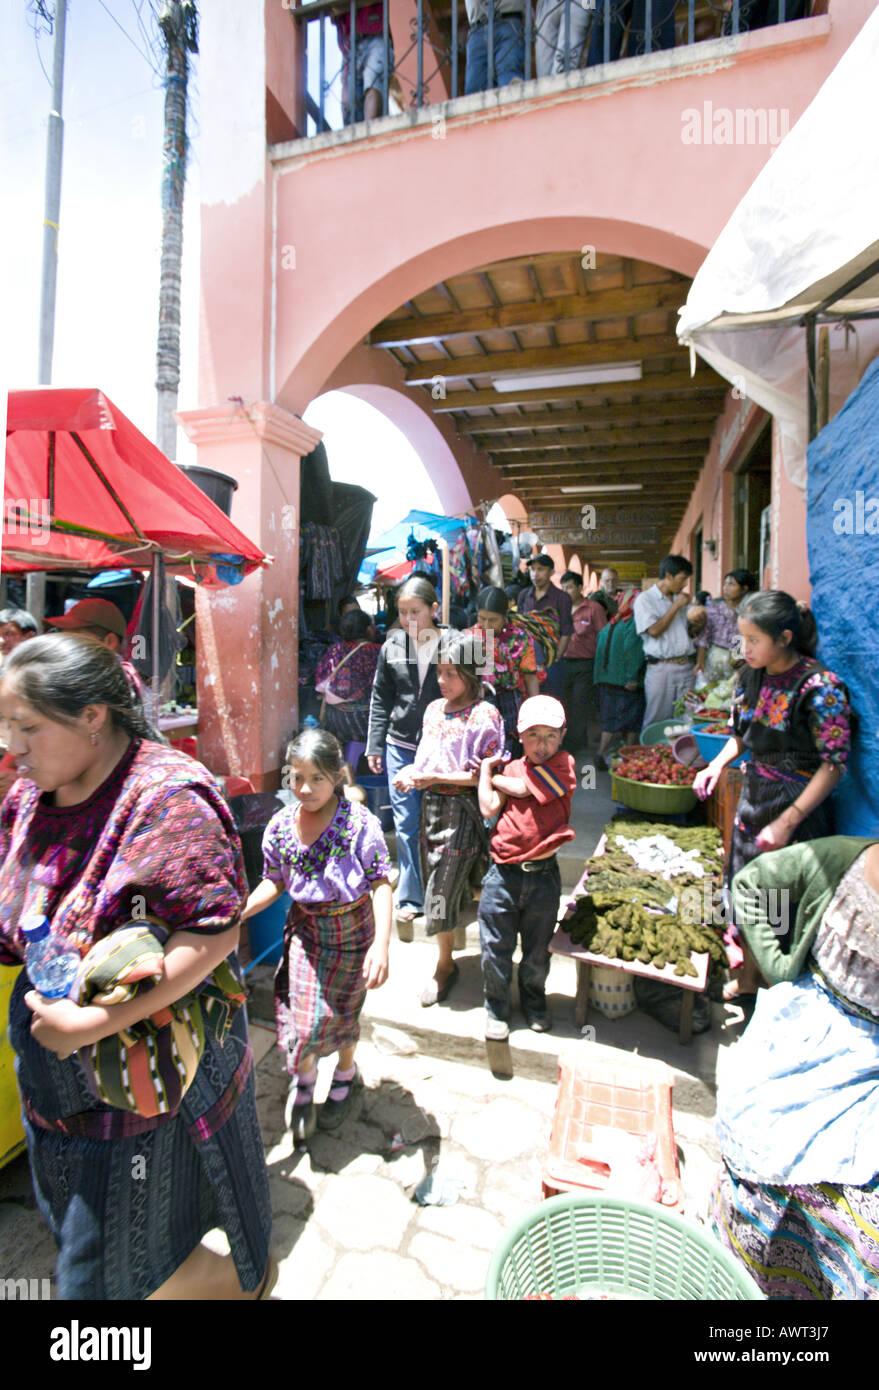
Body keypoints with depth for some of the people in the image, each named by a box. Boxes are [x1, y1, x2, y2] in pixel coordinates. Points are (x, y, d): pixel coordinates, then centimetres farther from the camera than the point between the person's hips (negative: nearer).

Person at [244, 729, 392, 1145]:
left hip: (352, 931, -2)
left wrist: (381, 943, -32)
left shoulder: (360, 823, -23)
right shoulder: (281, 825, -11)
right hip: (304, 928, 2)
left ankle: (345, 1073, 49)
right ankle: (304, 1078, 36)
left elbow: (381, 885, -22)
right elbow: (274, 883, 1)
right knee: (302, 1013, 0)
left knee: (342, 1011, 15)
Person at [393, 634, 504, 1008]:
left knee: (443, 889, 0)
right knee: (434, 884, 15)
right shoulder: (434, 709, 9)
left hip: (462, 809, -6)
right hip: (430, 805, 7)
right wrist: (410, 774, -4)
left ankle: (444, 966, 23)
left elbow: (486, 774, -15)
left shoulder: (485, 715, -12)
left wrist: (436, 777, -19)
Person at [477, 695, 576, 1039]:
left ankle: (534, 1001, 43)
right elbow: (488, 808, -3)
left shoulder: (563, 765, -7)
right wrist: (486, 768, 2)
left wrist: (494, 775, 1)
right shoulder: (513, 768, 7)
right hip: (503, 872, 2)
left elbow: (522, 787, -16)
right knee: (495, 948, 10)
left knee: (537, 949, 17)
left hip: (542, 874, -2)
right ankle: (496, 1007, 33)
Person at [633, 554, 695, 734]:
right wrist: (676, 606, -9)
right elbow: (654, 630, -15)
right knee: (656, 719, -1)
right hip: (661, 667, -6)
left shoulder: (680, 599, 16)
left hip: (686, 666, 6)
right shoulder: (645, 599, -2)